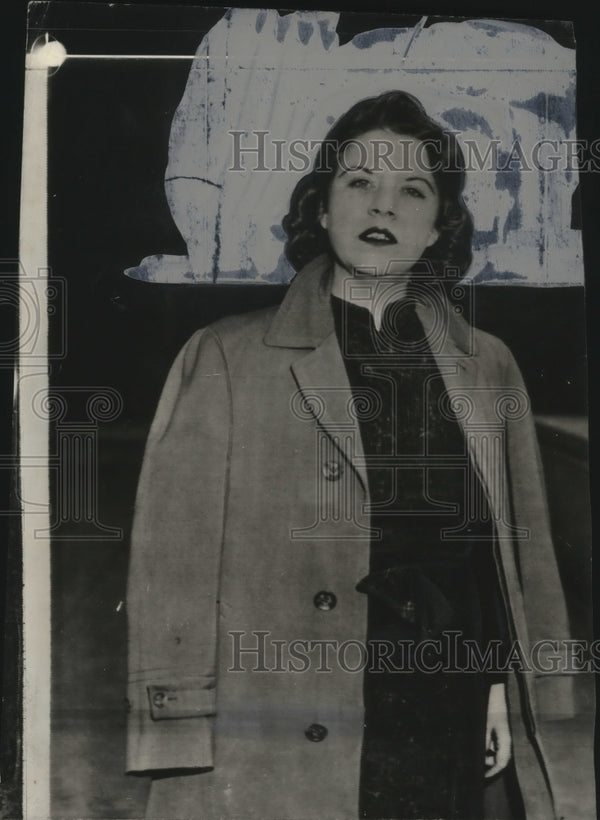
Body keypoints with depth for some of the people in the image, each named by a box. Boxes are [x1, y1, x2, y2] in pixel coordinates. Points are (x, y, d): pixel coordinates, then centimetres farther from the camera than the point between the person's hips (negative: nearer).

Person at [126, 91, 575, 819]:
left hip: (448, 734, 3)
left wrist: (513, 696, 3)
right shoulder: (223, 358, 2)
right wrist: (178, 741, -8)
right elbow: (175, 560, -2)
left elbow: (523, 552, 12)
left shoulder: (489, 369, 12)